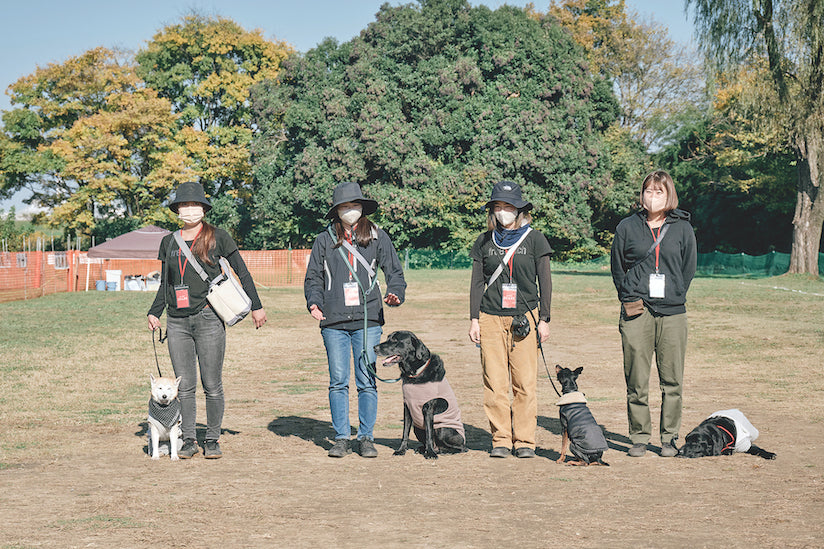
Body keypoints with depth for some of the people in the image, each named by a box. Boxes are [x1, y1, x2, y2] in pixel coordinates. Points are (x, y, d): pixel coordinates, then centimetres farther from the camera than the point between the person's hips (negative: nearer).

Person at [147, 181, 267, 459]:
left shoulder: (218, 237, 2)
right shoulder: (169, 242, 13)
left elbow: (242, 272, 7)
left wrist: (257, 306, 5)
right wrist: (154, 312, 8)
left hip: (208, 319, -3)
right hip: (177, 322, 3)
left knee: (212, 384, -1)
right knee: (184, 386, 4)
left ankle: (212, 440, 10)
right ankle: (188, 440, 13)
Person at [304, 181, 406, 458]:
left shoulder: (377, 237, 8)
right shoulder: (325, 240, 10)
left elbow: (394, 271, 9)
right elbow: (313, 277, 14)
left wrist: (395, 294, -10)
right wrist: (314, 302, -3)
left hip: (368, 320, -1)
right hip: (334, 321, 1)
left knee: (367, 381, 0)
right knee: (338, 381, 2)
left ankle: (366, 437, 8)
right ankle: (341, 438, 11)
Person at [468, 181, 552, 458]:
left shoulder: (534, 239, 6)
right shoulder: (484, 242, 12)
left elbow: (545, 282, 6)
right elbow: (477, 283, 13)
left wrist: (544, 320, 1)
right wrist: (474, 319, 6)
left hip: (525, 319, -2)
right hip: (491, 319, 2)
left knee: (525, 383, -4)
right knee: (495, 383, -1)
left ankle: (525, 441, 3)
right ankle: (501, 440, 6)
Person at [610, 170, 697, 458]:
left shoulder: (682, 228, 8)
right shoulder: (627, 227, 7)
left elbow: (689, 268, 11)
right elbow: (617, 267, 11)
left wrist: (676, 296, 2)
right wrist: (628, 299, 2)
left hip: (672, 313, 1)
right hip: (636, 313, 0)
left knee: (672, 380, 2)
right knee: (636, 380, -1)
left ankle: (669, 437, 12)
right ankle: (639, 438, 9)